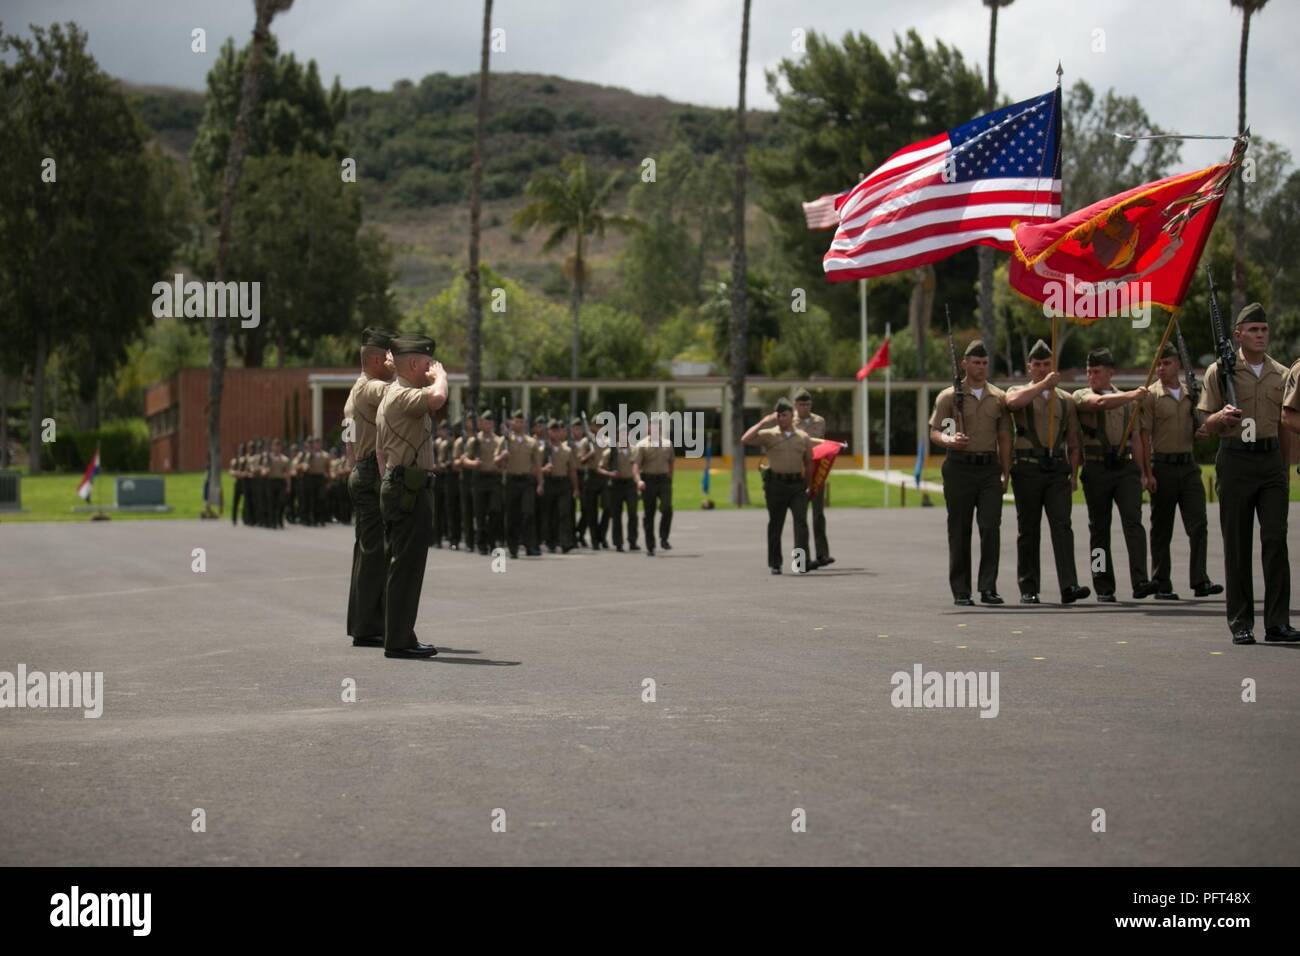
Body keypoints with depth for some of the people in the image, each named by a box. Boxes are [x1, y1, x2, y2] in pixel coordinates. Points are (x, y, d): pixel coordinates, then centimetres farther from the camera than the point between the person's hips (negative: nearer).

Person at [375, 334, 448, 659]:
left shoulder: (391, 396, 21)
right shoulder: (402, 395, -13)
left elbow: (382, 450, 24)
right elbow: (437, 398, -34)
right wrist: (440, 375, -14)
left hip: (396, 488, 11)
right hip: (410, 491, -11)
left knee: (401, 565, 13)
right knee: (407, 567, -9)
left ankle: (399, 637, 18)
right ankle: (399, 640, -8)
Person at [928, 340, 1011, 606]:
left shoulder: (999, 397, 12)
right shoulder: (949, 397, 3)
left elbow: (1004, 438, 13)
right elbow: (934, 432, -1)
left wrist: (1006, 474, 8)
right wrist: (949, 440, -24)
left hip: (990, 467, 2)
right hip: (960, 467, -2)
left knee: (991, 528, -8)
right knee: (959, 532, 1)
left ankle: (988, 588, -6)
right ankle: (961, 591, 7)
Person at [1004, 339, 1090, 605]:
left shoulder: (1066, 399, 15)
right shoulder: (1020, 392, 8)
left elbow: (1073, 441, 15)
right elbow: (1013, 401, -20)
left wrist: (1074, 474, 6)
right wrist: (1043, 384, -15)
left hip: (1058, 469, 1)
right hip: (1027, 468, -1)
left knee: (1062, 525, -11)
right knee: (1028, 530, 4)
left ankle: (1068, 586, -20)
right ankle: (1028, 589, 9)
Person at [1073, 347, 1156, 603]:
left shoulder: (1126, 400, 16)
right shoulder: (1081, 396, 4)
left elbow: (1136, 438, 19)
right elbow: (1100, 402, -19)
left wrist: (1141, 472, 14)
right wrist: (1133, 395, -29)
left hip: (1126, 467, 2)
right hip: (1097, 469, -2)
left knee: (1133, 520, -13)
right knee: (1099, 528, 2)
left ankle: (1140, 581, -22)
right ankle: (1104, 588, 7)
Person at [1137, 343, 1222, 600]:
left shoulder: (1190, 395, 13)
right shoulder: (1151, 396, -2)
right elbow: (1144, 436, -6)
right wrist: (1147, 473, -12)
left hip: (1188, 465, 4)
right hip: (1162, 466, -4)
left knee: (1198, 523, -7)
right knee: (1161, 528, 3)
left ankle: (1200, 581, -9)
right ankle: (1162, 585, 9)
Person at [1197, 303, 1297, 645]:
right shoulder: (1220, 372, 3)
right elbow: (1207, 425, 5)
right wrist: (1223, 416, -17)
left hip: (1271, 460, 2)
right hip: (1235, 460, -2)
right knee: (1237, 545, 0)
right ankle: (1241, 623, 5)